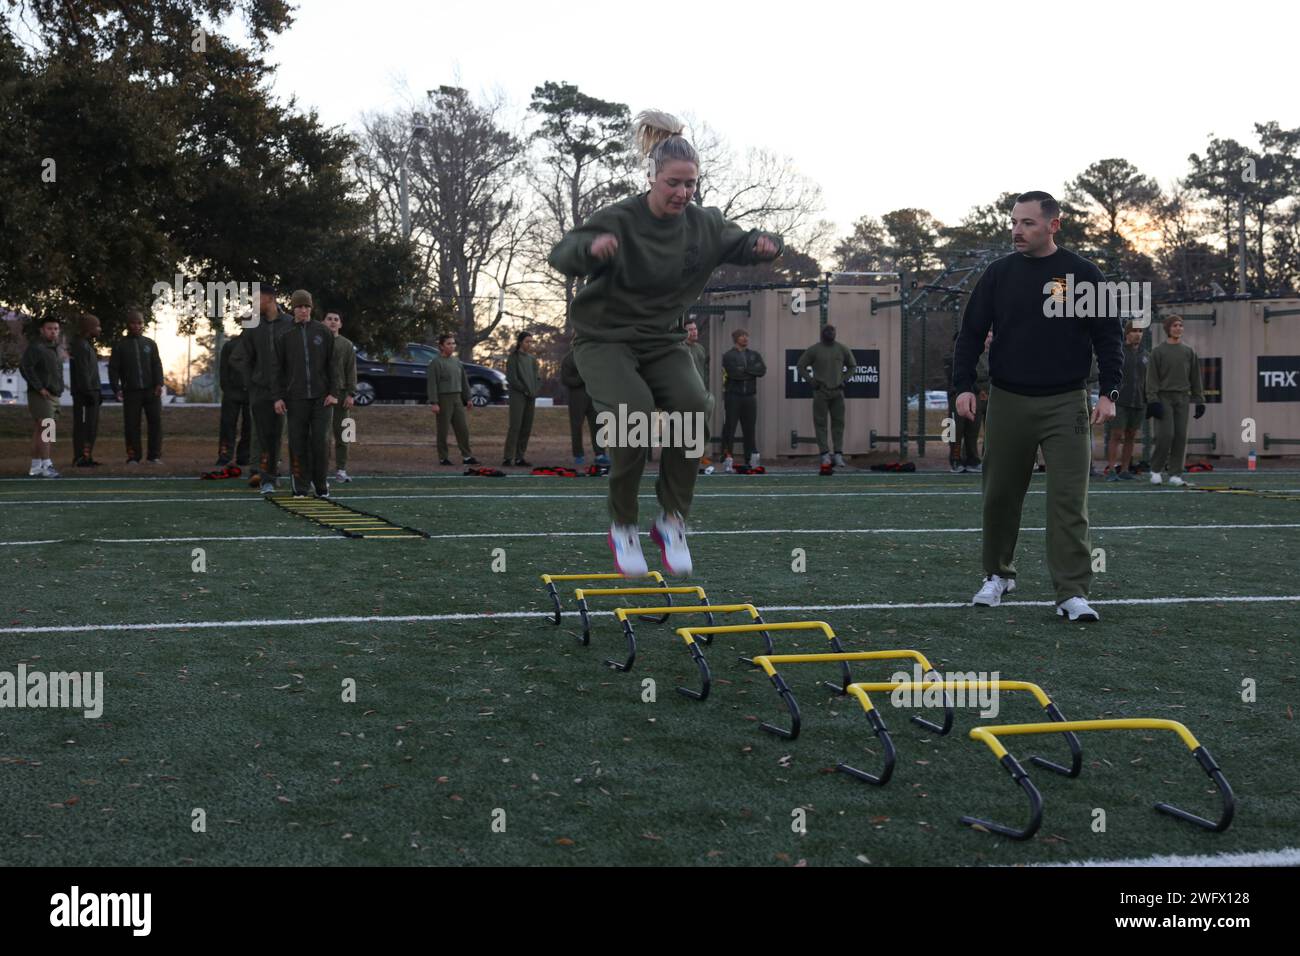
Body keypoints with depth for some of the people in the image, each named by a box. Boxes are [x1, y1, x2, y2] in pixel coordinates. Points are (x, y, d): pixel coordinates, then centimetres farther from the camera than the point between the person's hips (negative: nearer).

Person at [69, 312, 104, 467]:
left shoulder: (88, 345, 19)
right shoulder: (80, 346, -13)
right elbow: (82, 372, -20)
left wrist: (98, 391, 20)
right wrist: (89, 392, -23)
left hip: (92, 392, 10)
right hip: (84, 393, -10)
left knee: (92, 426, 11)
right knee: (84, 425, -9)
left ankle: (87, 457, 15)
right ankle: (80, 458, -9)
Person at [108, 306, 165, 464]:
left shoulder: (150, 344, 12)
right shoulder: (120, 345, 7)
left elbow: (157, 365, 6)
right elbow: (113, 368, 4)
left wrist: (159, 383, -8)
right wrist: (116, 389, -7)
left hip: (151, 390, 1)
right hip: (131, 392, -1)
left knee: (156, 421, -4)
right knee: (132, 424, 0)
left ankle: (155, 456, 2)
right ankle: (133, 457, 7)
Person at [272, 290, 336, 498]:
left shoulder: (323, 332, 6)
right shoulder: (285, 335, 6)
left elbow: (332, 364, 5)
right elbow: (278, 368, 5)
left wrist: (332, 393, -3)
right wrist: (278, 397, -2)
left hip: (321, 397, 0)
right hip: (296, 398, 0)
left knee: (321, 441, -5)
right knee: (298, 443, 0)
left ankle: (320, 484, 7)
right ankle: (299, 487, 6)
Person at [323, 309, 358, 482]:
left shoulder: (347, 345, 9)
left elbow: (351, 371, 5)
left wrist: (351, 394, -4)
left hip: (340, 394, 1)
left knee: (342, 435, 2)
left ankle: (340, 470, 9)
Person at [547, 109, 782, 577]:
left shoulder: (701, 224, -1)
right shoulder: (618, 220, -16)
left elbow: (740, 244, 12)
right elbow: (560, 256, -25)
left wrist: (764, 242, -14)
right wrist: (592, 248, -50)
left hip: (662, 340, 4)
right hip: (605, 339, -4)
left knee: (693, 406, -24)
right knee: (635, 413, -28)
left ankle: (673, 520, -7)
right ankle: (623, 527, -7)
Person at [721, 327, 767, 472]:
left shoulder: (754, 355, 15)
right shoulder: (728, 355, 0)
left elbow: (762, 370, -2)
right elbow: (734, 373, -16)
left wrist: (745, 369, -10)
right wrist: (752, 371, -6)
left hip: (750, 396, 4)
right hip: (733, 396, -4)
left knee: (750, 429, 6)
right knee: (729, 428, -5)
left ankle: (752, 459, 10)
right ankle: (727, 460, -4)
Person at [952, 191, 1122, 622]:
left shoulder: (1083, 274, 1)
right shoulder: (998, 274, 5)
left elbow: (1107, 336, 3)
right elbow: (971, 332, 7)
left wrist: (1109, 392, -5)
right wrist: (964, 385, -4)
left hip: (1065, 404, -2)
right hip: (1007, 403, 2)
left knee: (1068, 499, -6)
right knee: (1000, 496, 9)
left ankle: (1072, 593, -4)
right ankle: (998, 575, 27)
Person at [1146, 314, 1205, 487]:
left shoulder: (1188, 352, 13)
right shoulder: (1158, 351, 1)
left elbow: (1195, 378, 15)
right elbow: (1152, 377, -3)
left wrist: (1199, 400, 9)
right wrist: (1152, 400, -12)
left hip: (1182, 398, 4)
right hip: (1164, 397, -4)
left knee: (1181, 436, -1)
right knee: (1166, 434, -12)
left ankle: (1175, 473, 5)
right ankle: (1156, 470, 4)